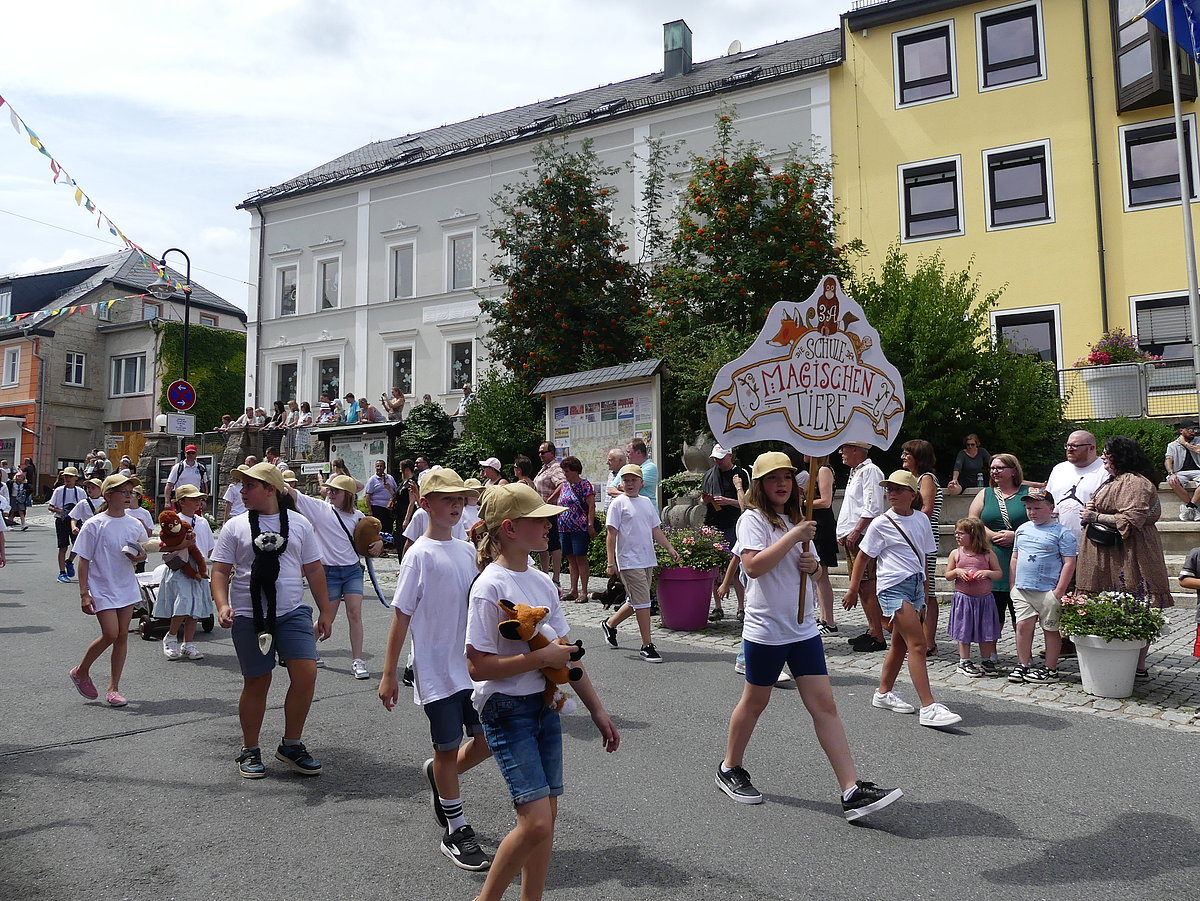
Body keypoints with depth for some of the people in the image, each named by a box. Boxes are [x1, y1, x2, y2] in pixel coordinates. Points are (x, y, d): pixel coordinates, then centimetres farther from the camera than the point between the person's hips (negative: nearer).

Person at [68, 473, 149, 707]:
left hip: (126, 588, 5)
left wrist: (139, 557, -7)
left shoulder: (135, 525, 5)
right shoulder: (94, 525, -8)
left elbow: (142, 553, 18)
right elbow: (84, 561, -7)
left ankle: (113, 688, 15)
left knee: (122, 636, 4)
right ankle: (81, 672, 15)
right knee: (110, 634, -13)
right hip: (102, 588, -5)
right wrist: (84, 593, -12)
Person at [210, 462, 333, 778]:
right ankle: (250, 751, 25)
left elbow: (313, 570, 10)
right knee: (256, 683, 7)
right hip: (249, 616, -1)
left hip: (293, 612, 1)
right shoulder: (235, 526, 3)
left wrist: (325, 612, 8)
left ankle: (291, 744, 9)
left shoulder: (299, 523, 6)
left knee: (306, 673, -10)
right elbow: (220, 571, 2)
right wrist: (222, 605, -16)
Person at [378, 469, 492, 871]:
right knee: (449, 747, 6)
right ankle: (455, 830, 25)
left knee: (489, 740, 10)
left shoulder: (468, 551, 6)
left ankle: (438, 775, 38)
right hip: (436, 670, -6)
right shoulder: (420, 554, -12)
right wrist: (388, 675, -10)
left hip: (472, 665, 6)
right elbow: (401, 615, -11)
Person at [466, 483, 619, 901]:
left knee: (546, 817, 10)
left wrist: (598, 711, 12)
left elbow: (564, 653, 11)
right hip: (506, 710, -7)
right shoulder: (490, 586, -16)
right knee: (536, 822, -9)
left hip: (544, 705, 7)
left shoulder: (542, 582, 6)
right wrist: (543, 657, -18)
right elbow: (478, 665, -19)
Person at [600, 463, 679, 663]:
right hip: (629, 562, -7)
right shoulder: (618, 503, -5)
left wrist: (670, 549, 10)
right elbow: (611, 534, -8)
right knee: (642, 603, -7)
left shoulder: (646, 502, 14)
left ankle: (610, 624, 35)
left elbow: (656, 530, 19)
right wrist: (611, 562, -12)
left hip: (648, 560, 7)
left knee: (636, 602, 14)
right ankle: (647, 646, 1)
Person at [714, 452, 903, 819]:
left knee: (825, 706, 0)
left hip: (803, 628, 6)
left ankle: (853, 791, -1)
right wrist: (795, 537, -24)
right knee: (754, 703, 9)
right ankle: (730, 770, 30)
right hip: (765, 629, -6)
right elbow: (753, 565, -24)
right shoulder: (753, 519, -9)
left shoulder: (795, 520, 14)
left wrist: (812, 564, 1)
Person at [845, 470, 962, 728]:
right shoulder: (881, 524, -5)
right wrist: (853, 590, 3)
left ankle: (884, 693, 29)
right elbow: (863, 557, 2)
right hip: (893, 587, -6)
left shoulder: (921, 520, 9)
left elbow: (923, 555, 18)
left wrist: (924, 589, 19)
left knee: (900, 643, 14)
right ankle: (929, 707, -14)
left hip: (916, 586, 6)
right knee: (917, 644, -14)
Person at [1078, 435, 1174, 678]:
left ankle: (1139, 667, -1)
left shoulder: (1136, 482, -11)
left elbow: (1132, 519, -21)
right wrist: (1091, 511, 11)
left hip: (1129, 555, -10)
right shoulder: (1116, 481, 21)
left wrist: (1096, 517, -13)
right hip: (1110, 553, 10)